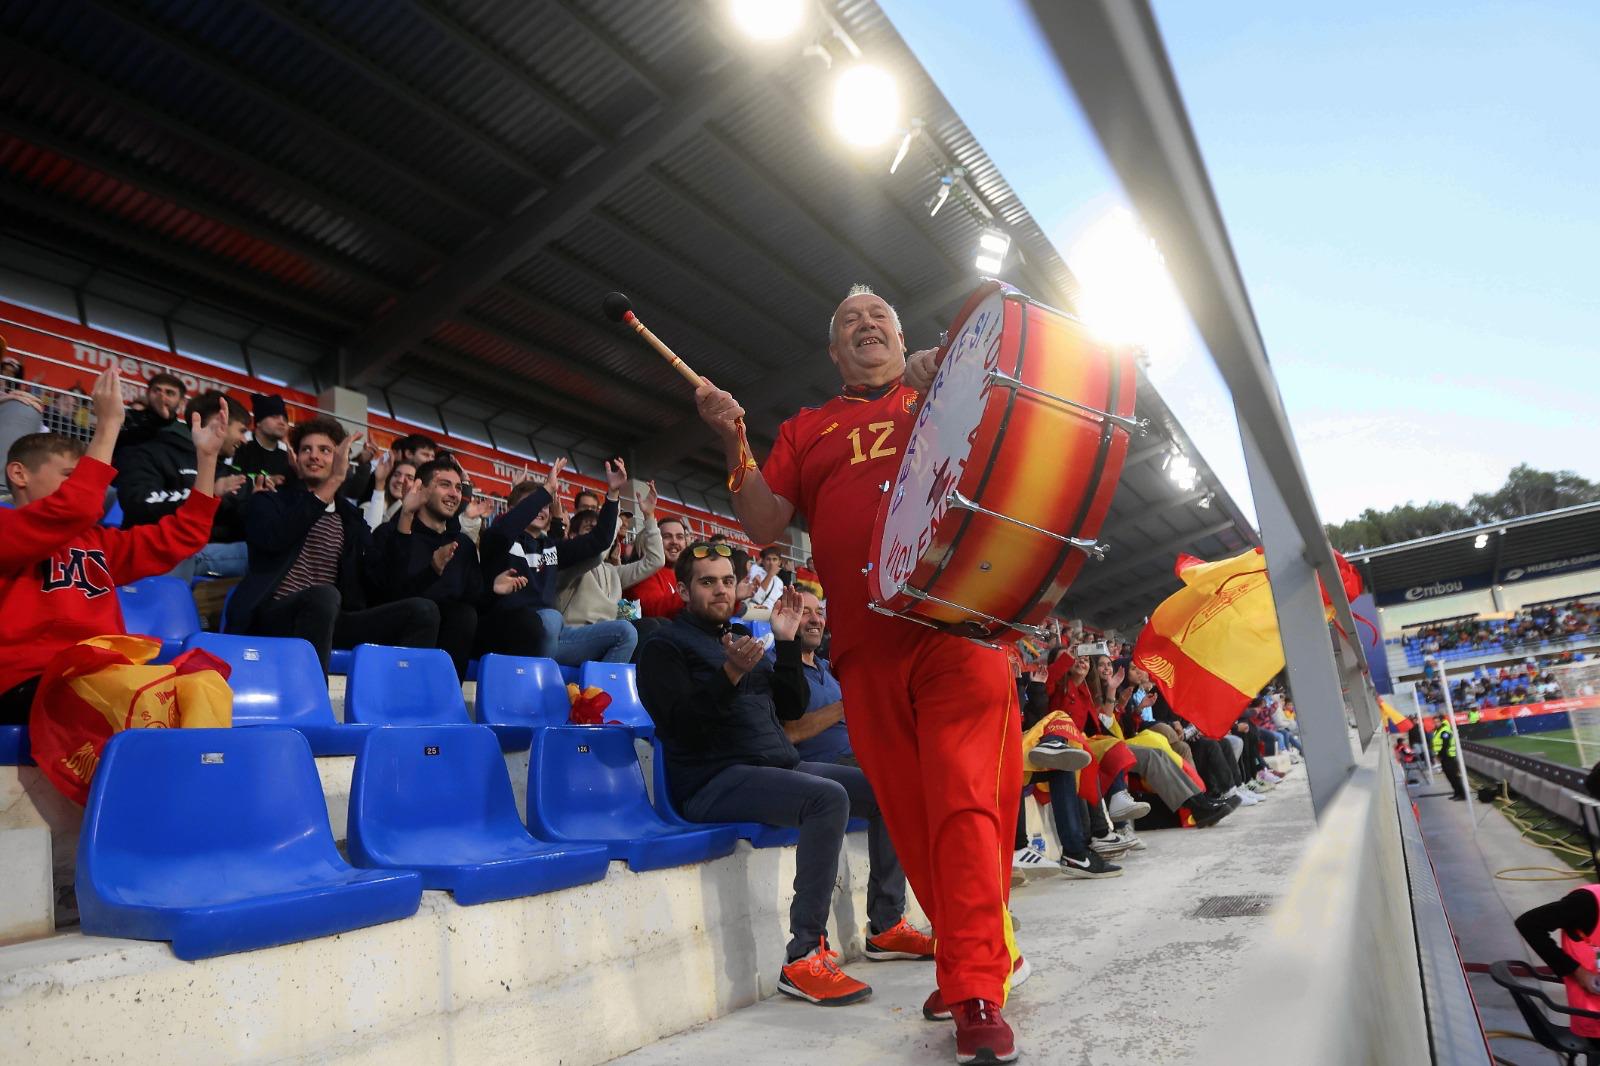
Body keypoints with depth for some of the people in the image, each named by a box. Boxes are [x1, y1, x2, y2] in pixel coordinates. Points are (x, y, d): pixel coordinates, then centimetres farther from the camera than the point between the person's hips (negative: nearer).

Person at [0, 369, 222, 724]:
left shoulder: (97, 540, 25)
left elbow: (179, 535, 23)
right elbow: (73, 510, -14)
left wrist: (206, 456, 18)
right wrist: (109, 424, -11)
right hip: (31, 683, -7)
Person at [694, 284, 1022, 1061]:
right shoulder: (806, 431, 19)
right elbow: (764, 524, 9)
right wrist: (734, 443, -5)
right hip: (866, 645, 2)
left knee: (965, 800, -10)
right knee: (909, 812, 8)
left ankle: (975, 995, -2)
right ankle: (984, 950, 26)